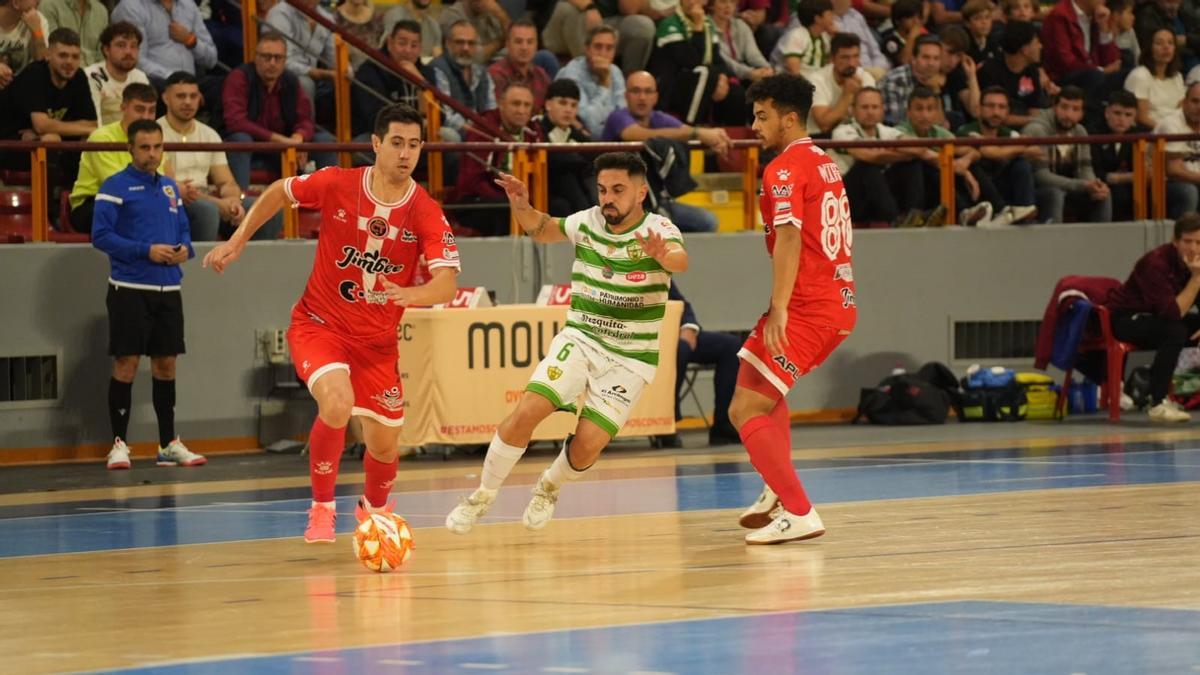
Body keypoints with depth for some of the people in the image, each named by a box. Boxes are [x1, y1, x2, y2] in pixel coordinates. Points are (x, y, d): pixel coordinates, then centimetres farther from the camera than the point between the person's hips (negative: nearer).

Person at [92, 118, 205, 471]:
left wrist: (184, 249, -3)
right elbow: (100, 236, -12)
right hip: (130, 291, -6)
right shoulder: (115, 187, -6)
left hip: (168, 290, 6)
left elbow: (183, 228, 20)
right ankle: (119, 444, 1)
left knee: (166, 364, 9)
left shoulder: (169, 187, 14)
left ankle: (169, 444, 17)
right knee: (126, 365, -5)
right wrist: (146, 251, -18)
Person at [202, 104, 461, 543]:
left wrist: (411, 294, -45)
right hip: (320, 323, -2)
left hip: (378, 339, 2)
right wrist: (237, 242, 5)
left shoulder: (426, 213, -15)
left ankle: (374, 510, 42)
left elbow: (446, 284, -25)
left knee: (384, 444, 7)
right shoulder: (336, 185, -14)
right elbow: (279, 192, 6)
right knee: (337, 402, -30)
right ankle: (321, 508, -9)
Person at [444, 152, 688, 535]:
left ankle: (550, 488, 22)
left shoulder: (658, 229, -14)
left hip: (630, 358, -3)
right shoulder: (587, 222, -1)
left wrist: (663, 256, -59)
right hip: (579, 338, 3)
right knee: (526, 412, -18)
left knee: (587, 445, -13)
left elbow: (680, 260, -35)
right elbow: (542, 230, 16)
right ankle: (482, 496, 1)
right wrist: (521, 207, -6)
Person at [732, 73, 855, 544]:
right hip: (841, 301, 10)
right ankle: (778, 493, 27)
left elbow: (789, 237, -23)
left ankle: (799, 515, -16)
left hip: (808, 307, -10)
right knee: (764, 388, 30)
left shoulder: (784, 169, -11)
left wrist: (779, 308, -29)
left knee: (746, 411, -9)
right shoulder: (826, 163, 18)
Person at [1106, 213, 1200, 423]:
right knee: (1175, 332, -35)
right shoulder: (1156, 263, -27)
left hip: (1162, 317, 8)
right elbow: (1173, 313, -33)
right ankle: (1158, 404, -34)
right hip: (1127, 318, -8)